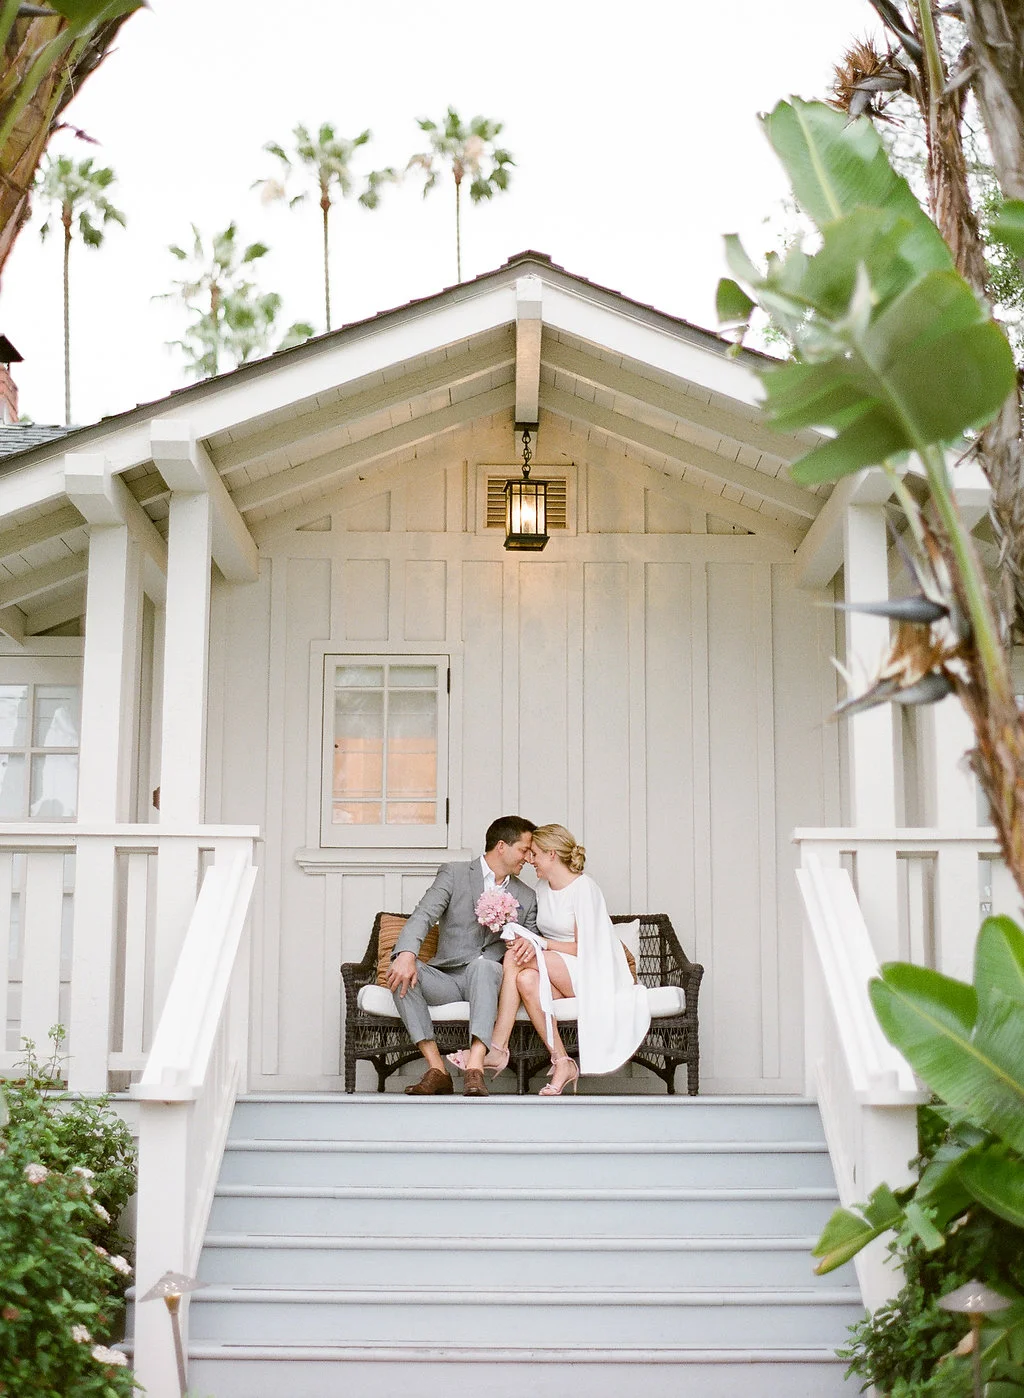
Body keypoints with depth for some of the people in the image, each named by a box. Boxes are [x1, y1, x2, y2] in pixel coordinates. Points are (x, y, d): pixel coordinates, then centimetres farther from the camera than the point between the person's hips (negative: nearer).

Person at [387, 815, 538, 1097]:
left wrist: (527, 947, -12)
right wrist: (406, 953, -30)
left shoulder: (527, 897, 17)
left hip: (490, 978, 0)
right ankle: (436, 1070, -31)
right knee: (401, 970, -31)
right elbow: (423, 916, -9)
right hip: (446, 977, 0)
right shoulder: (453, 874, 6)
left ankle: (475, 1067, -49)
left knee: (482, 964, -36)